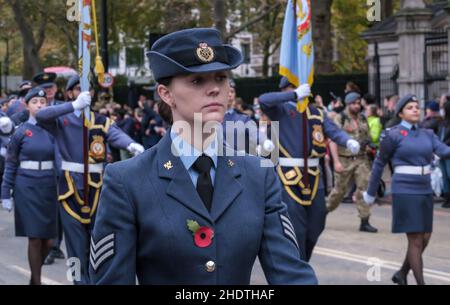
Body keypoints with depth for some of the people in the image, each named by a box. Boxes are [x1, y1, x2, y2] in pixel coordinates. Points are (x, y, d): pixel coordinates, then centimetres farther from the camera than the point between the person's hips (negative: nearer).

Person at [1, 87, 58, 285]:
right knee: (35, 239, -4)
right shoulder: (21, 132, -1)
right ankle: (36, 281, 9)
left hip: (49, 189, 3)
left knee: (48, 240, 4)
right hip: (27, 189, -2)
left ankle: (34, 274, 30)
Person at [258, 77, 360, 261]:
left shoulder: (316, 112, 13)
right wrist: (295, 95, -20)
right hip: (289, 176, -5)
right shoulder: (281, 110, 0)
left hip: (314, 175, 5)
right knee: (296, 229, -4)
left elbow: (333, 130, -2)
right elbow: (263, 100, -20)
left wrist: (348, 141, -23)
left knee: (316, 225, 11)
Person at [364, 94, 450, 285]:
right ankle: (421, 282, -3)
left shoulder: (427, 134, 10)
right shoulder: (393, 135, -5)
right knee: (415, 241, -8)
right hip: (405, 192, -6)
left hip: (425, 191, 6)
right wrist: (371, 192, 8)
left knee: (425, 239, 11)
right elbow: (379, 164, 2)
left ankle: (402, 274, 30)